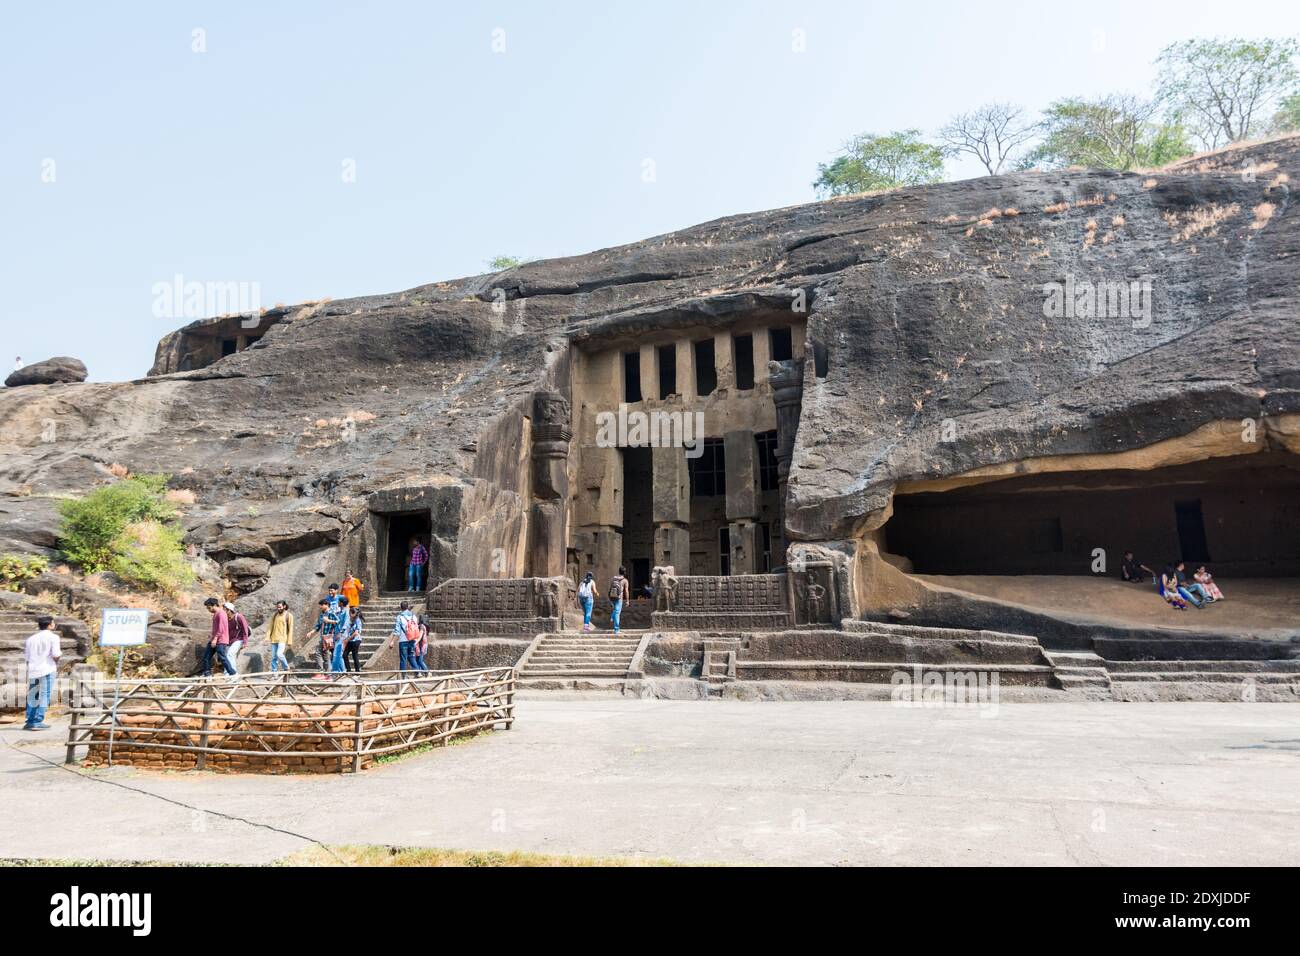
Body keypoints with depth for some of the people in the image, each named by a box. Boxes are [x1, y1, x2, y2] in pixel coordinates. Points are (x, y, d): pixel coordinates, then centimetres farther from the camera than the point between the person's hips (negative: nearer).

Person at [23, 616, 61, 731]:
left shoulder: (31, 638, 13)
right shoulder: (53, 637, -4)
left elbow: (26, 656, 13)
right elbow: (56, 655, -12)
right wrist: (60, 653, 8)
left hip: (33, 670, 6)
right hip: (47, 670, -5)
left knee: (32, 697, 14)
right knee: (44, 696, -2)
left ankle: (29, 721, 14)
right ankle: (38, 722, -5)